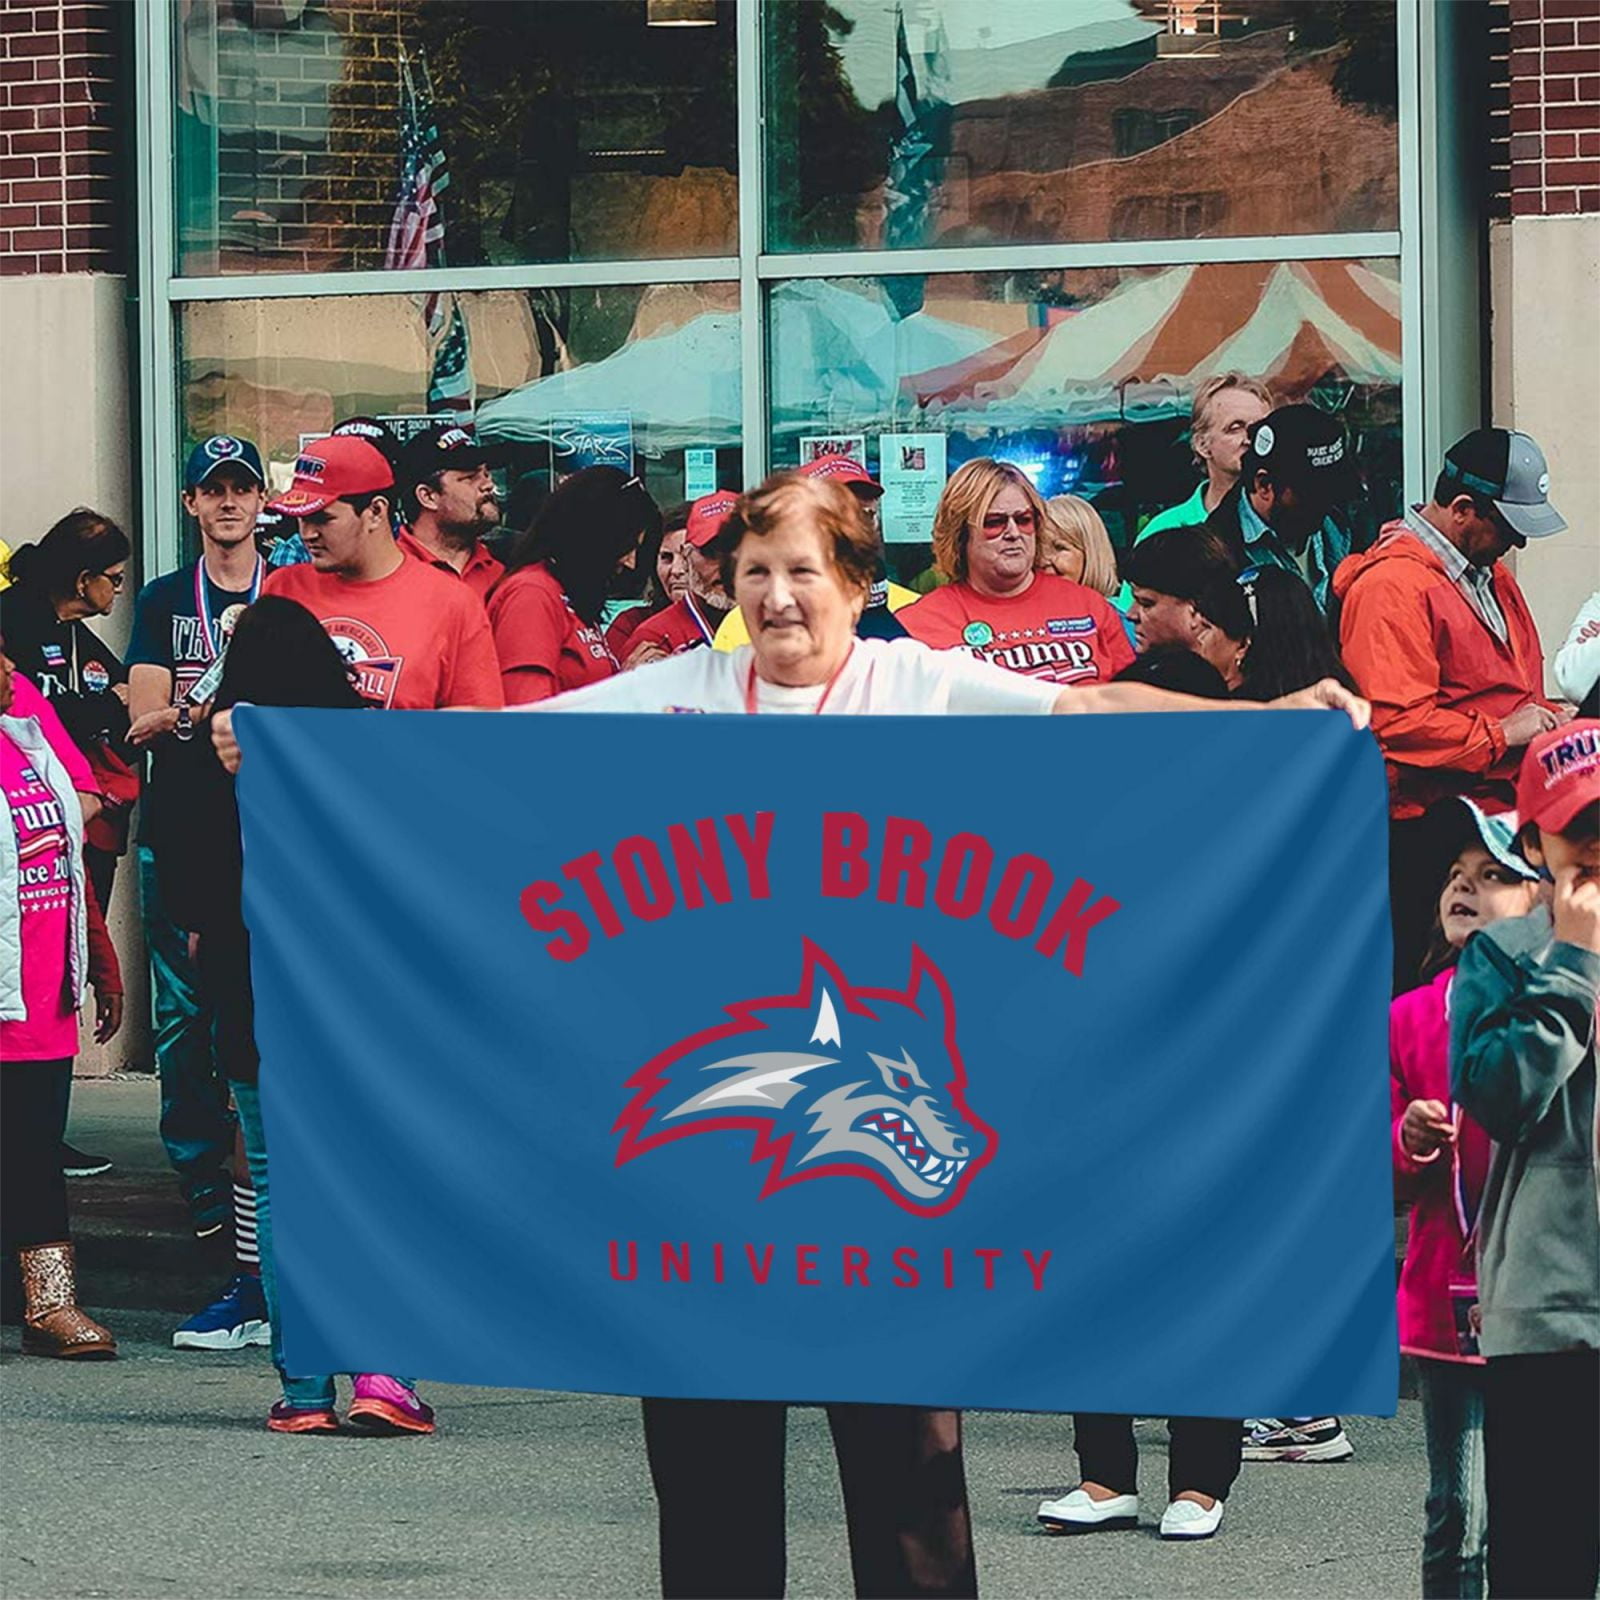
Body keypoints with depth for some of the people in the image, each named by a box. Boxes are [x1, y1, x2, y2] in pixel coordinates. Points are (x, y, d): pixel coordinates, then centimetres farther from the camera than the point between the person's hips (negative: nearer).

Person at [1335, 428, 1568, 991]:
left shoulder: (1491, 574, 18)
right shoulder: (1392, 586, -13)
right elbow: (1396, 722, -22)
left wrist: (1544, 717, 11)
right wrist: (1499, 736, -15)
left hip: (1502, 812, 9)